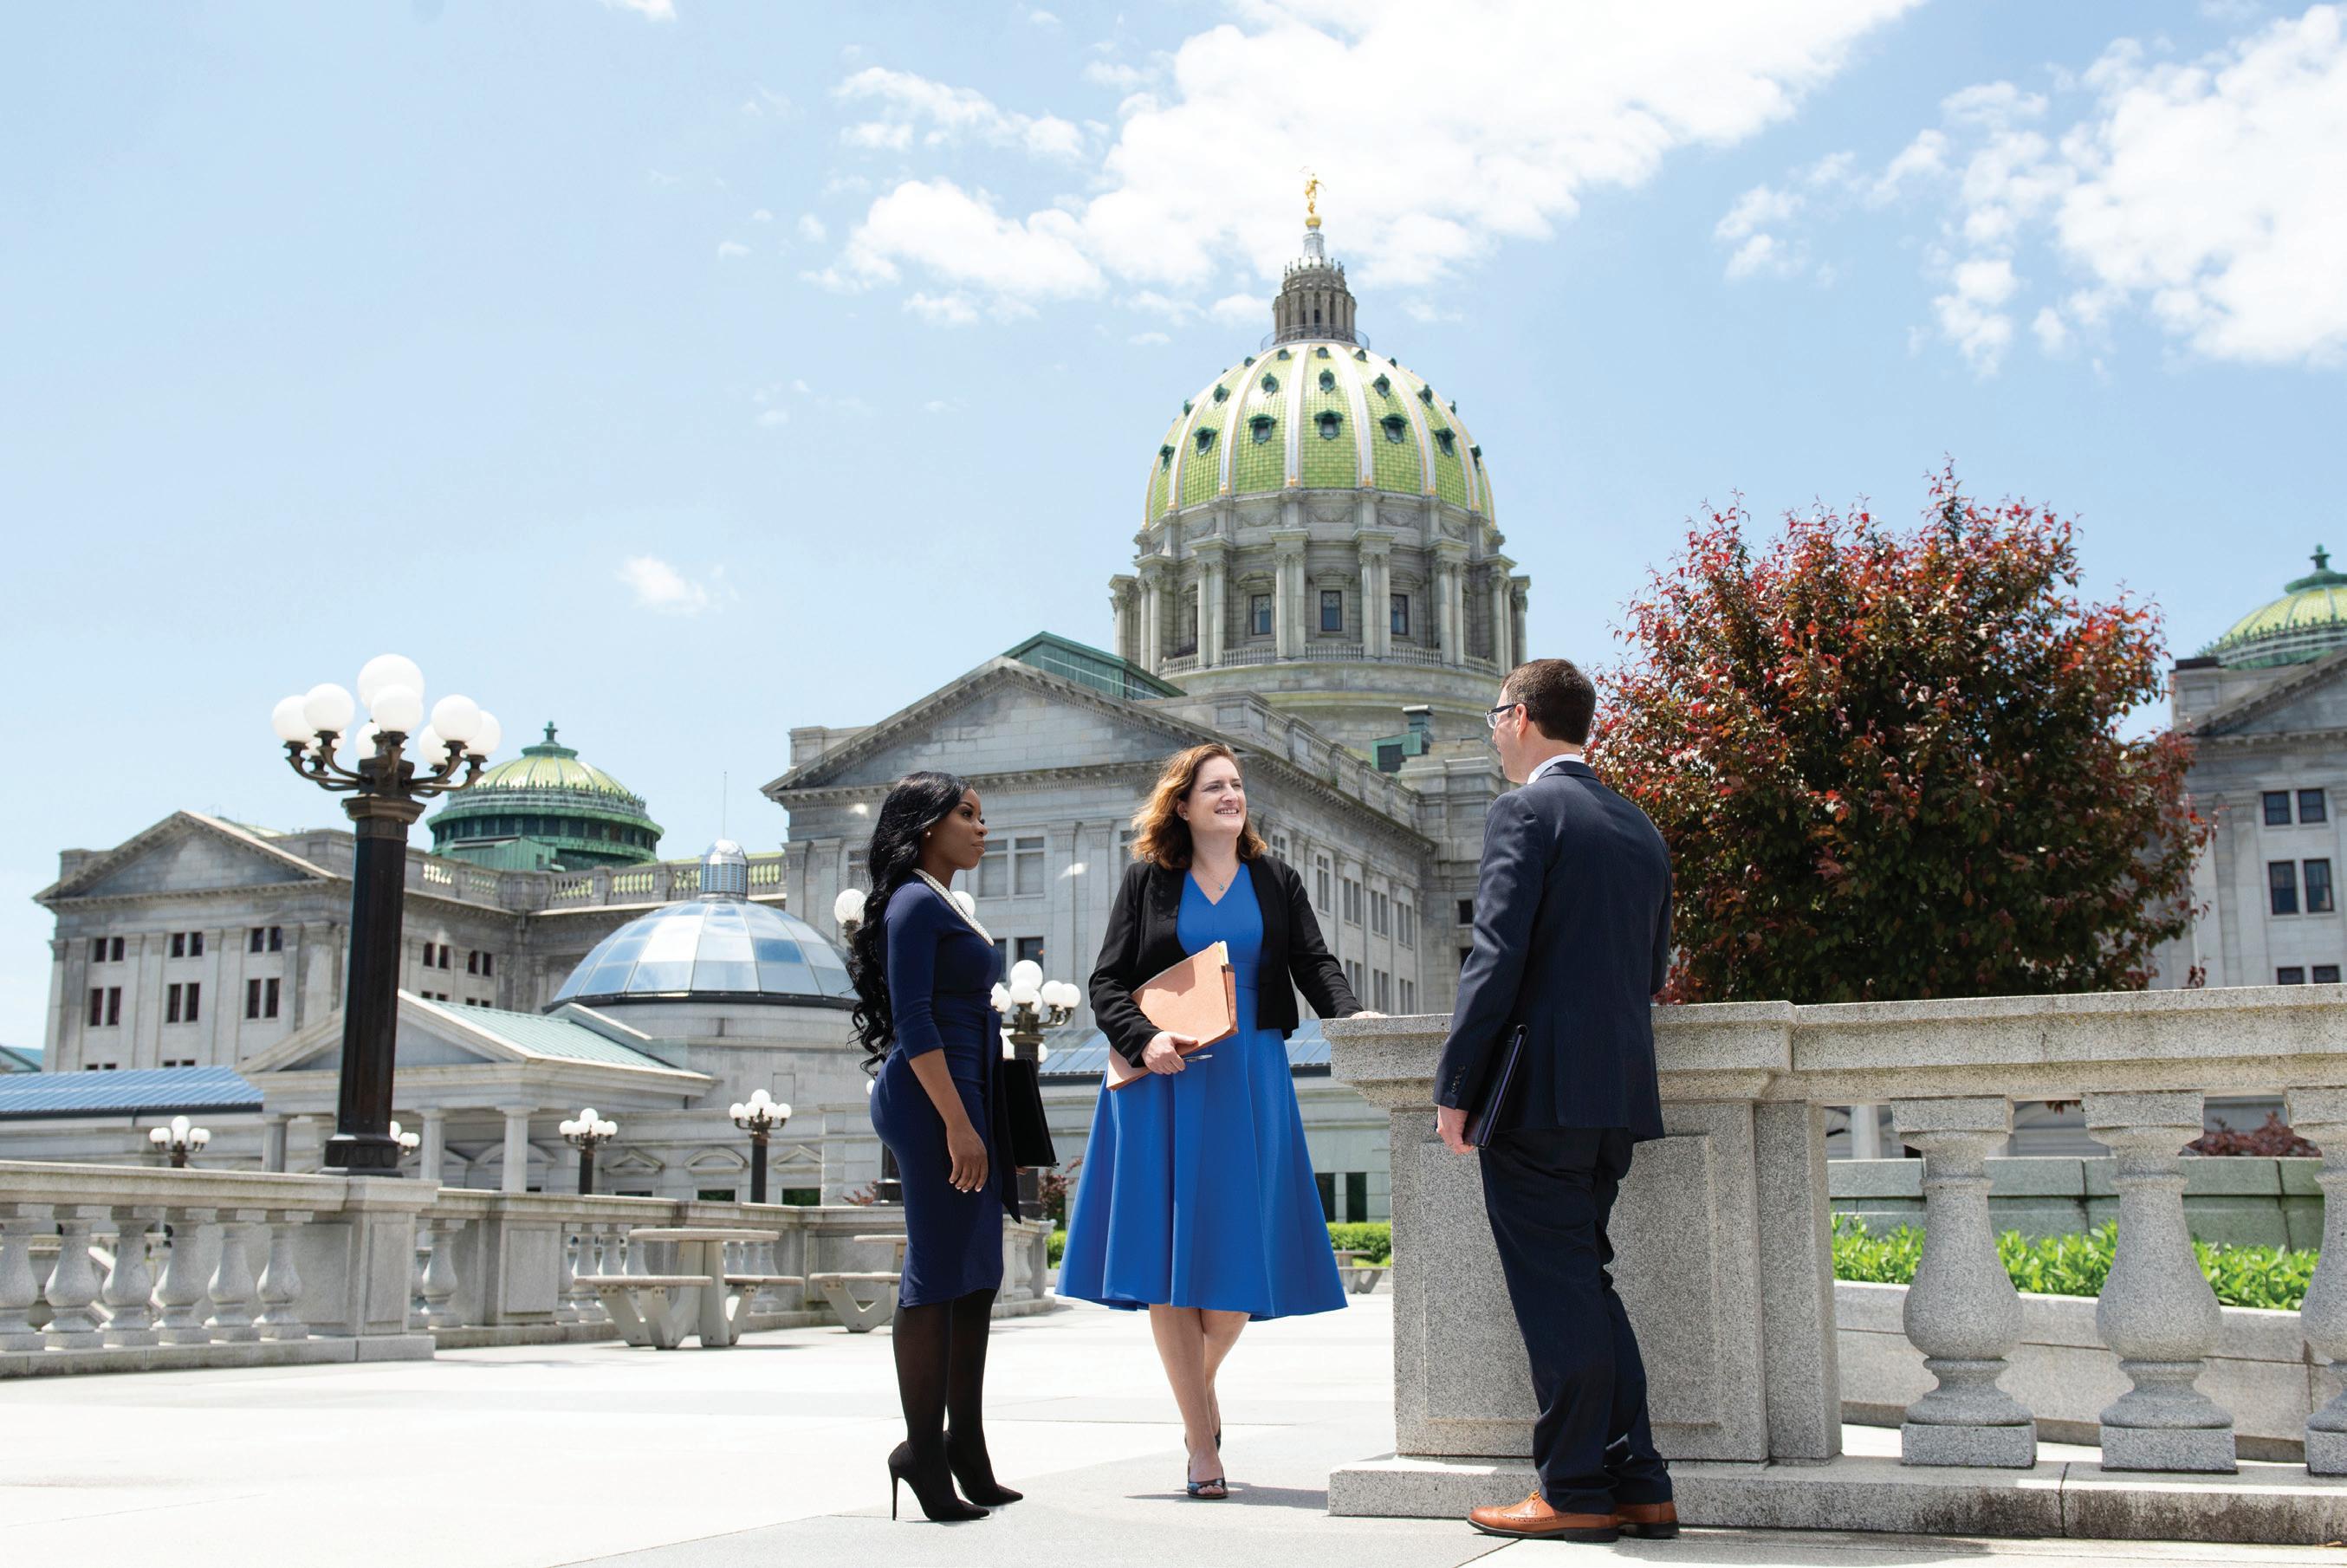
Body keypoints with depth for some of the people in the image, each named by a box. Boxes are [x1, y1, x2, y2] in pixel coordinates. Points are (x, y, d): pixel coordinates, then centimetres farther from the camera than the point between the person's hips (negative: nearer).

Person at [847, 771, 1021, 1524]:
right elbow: (912, 1020, -17)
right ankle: (924, 1450, -2)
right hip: (931, 1097, -10)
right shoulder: (915, 903, -9)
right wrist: (956, 1123, -22)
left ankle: (966, 1448, 15)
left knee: (977, 1275, 10)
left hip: (965, 1093, 10)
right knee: (940, 1271, -8)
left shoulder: (946, 906, 21)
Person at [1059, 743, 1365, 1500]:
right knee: (1167, 1258, -4)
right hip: (1163, 1082, -2)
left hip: (1250, 1083, 2)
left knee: (1240, 1249, 0)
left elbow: (1316, 963, 4)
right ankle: (1202, 1446, 5)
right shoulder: (1149, 880, 7)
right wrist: (1145, 1040, -14)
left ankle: (1201, 1382, 31)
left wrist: (1349, 1017, -16)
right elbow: (1107, 982, 4)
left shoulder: (1274, 881, 13)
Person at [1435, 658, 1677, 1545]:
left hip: (1540, 1089, -8)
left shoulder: (1526, 812, -7)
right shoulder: (1639, 829, 17)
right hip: (1619, 1089, 8)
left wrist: (1454, 1087, -13)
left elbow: (1497, 956, -15)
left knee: (1556, 1291, -3)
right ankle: (1636, 1485, 16)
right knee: (1588, 1285, 15)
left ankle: (1575, 1493, 2)